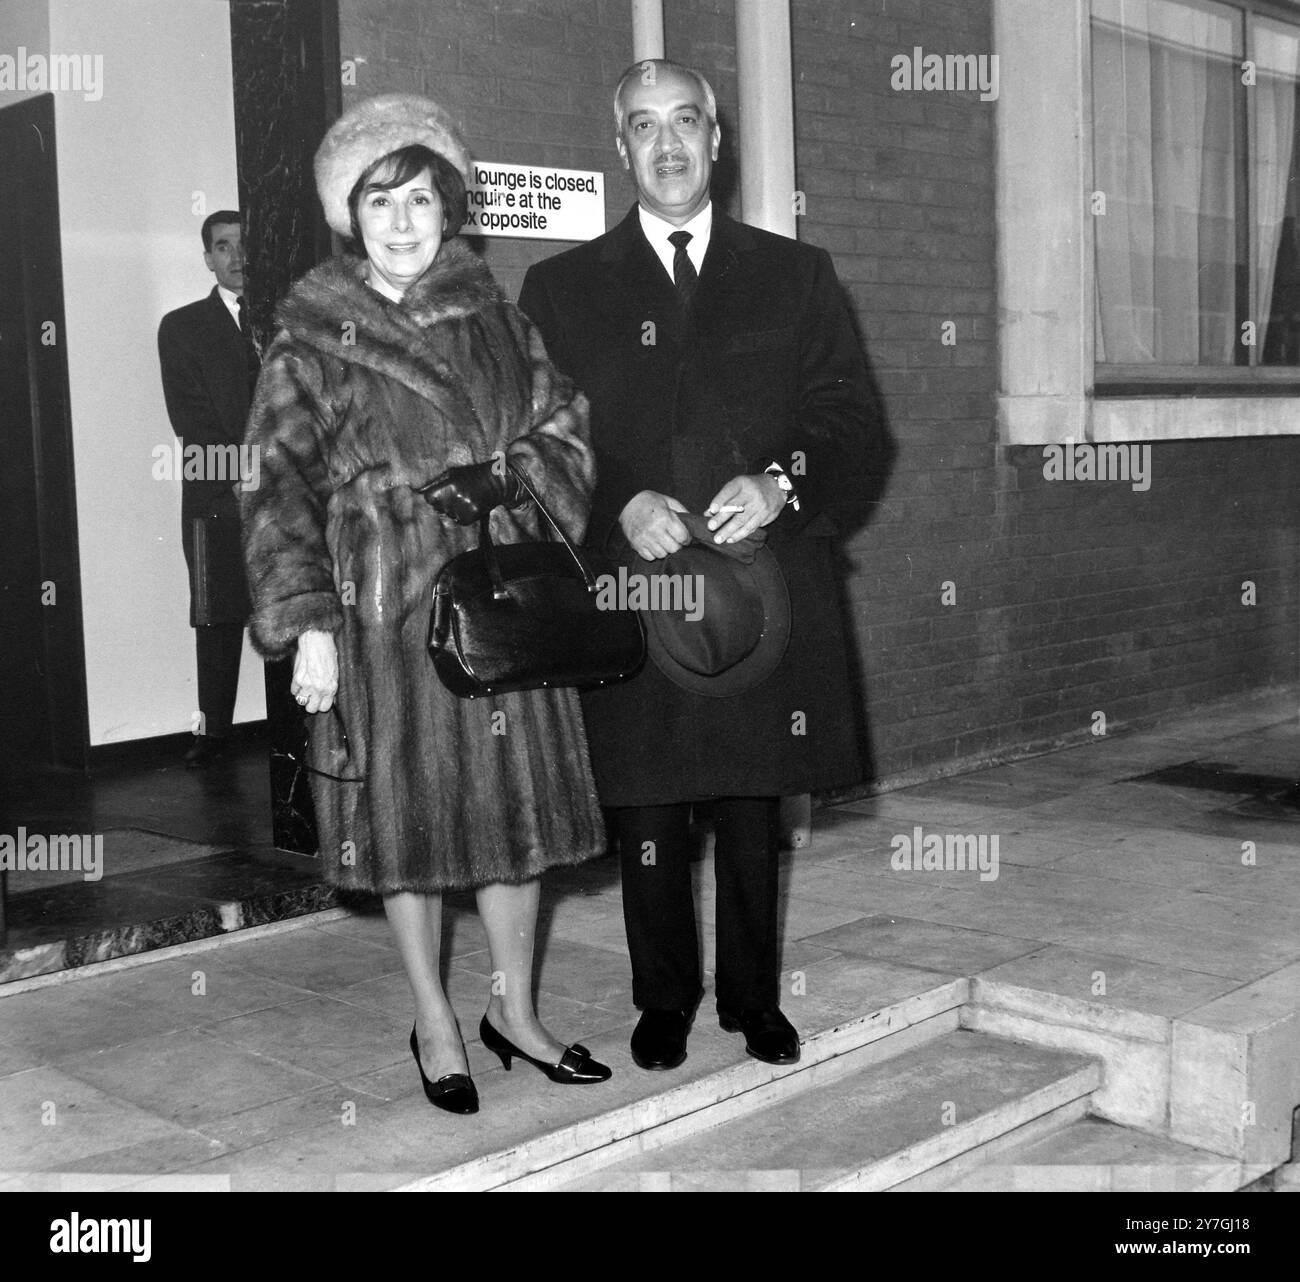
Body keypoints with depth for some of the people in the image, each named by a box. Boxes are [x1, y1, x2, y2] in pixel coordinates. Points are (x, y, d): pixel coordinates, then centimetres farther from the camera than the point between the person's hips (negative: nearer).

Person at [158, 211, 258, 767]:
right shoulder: (182, 327, 10)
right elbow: (190, 418, 0)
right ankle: (214, 730, 6)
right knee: (218, 617, 0)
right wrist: (249, 469, -11)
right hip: (217, 496, -1)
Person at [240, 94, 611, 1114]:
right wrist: (306, 620, -15)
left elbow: (565, 428, 11)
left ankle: (514, 1009, 27)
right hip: (386, 610, -3)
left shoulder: (492, 314, 8)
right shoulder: (313, 338, -2)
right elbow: (281, 483, -7)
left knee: (518, 805, 8)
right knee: (411, 815, 6)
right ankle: (435, 1024, 24)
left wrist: (504, 476, -9)